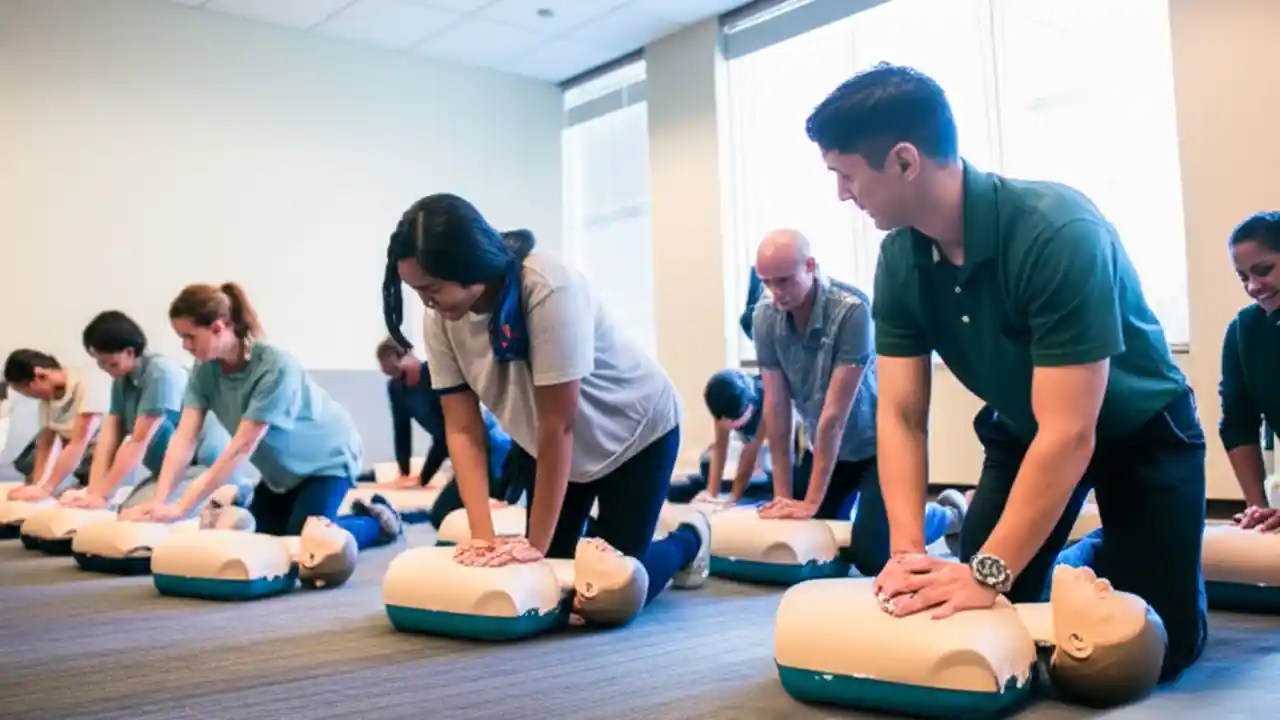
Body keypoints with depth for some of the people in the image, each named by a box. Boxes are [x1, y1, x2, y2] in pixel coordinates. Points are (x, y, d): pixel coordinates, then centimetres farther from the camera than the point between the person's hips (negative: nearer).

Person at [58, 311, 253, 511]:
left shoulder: (160, 373, -20)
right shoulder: (122, 379, 7)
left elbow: (139, 442, -21)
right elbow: (109, 436, -2)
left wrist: (103, 495, -20)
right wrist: (93, 491, -14)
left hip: (206, 465, -9)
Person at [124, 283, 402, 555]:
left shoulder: (275, 366, -35)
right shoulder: (205, 369, -16)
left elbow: (243, 446, -36)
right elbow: (184, 438, -20)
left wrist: (183, 507, -38)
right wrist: (160, 499, -33)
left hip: (325, 458, -7)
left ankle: (377, 520, 10)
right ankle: (363, 512, 23)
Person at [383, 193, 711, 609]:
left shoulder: (550, 289, -36)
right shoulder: (440, 322, -19)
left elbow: (559, 425, -33)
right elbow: (462, 431, -16)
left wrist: (536, 543, -29)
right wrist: (482, 536, -26)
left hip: (635, 429, -5)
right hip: (545, 446, 5)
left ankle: (689, 538, 23)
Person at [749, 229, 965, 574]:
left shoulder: (851, 309, -30)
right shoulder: (765, 317, -13)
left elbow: (836, 410, -28)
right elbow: (776, 405, -10)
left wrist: (812, 501, -24)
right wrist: (781, 493, -10)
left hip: (876, 442, -6)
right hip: (826, 446, 6)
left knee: (869, 556, -15)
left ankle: (951, 514, 17)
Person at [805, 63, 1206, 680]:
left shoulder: (1058, 232, -36)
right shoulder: (900, 260, -16)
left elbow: (1069, 433, -36)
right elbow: (900, 413, -15)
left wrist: (987, 572, -36)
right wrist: (907, 552, -27)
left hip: (1139, 430, -4)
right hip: (1023, 432, 5)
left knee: (1156, 644, -7)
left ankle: (1105, 559, 24)